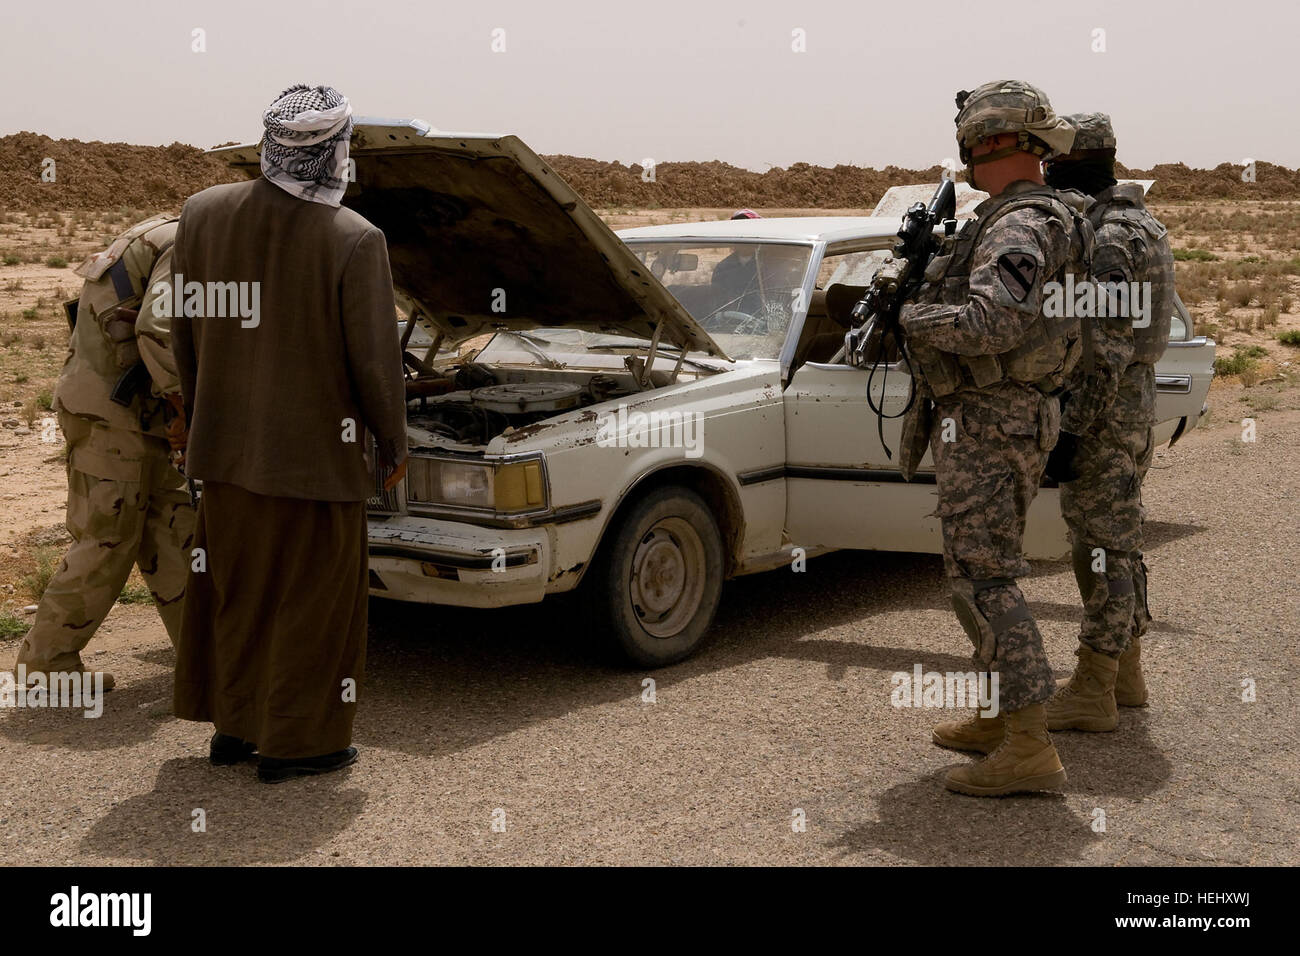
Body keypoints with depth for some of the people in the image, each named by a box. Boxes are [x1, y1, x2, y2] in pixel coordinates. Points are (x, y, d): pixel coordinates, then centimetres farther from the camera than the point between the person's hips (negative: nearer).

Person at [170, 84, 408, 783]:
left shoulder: (203, 214, -2)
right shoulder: (355, 242, -18)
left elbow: (184, 332, 7)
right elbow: (374, 360, -13)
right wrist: (394, 442, 3)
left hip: (227, 446, 6)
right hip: (317, 452, -5)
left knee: (235, 590, 19)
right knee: (311, 600, 8)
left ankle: (233, 726, 29)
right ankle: (294, 744, 16)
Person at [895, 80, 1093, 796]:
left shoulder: (1019, 227, -18)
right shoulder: (1008, 221, 16)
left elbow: (988, 323, -32)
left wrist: (915, 318, -15)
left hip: (988, 424, -11)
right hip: (992, 419, 11)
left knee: (984, 580, -11)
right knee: (977, 570, 18)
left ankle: (1029, 750, -10)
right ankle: (999, 718, 27)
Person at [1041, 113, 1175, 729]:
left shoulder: (1101, 242, -20)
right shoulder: (1139, 225, 14)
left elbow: (1107, 350, -24)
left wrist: (1070, 432, -24)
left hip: (1102, 407, -10)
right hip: (1136, 401, 10)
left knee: (1100, 547, -5)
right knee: (1117, 542, 16)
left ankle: (1092, 696, 1)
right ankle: (1124, 673, 26)